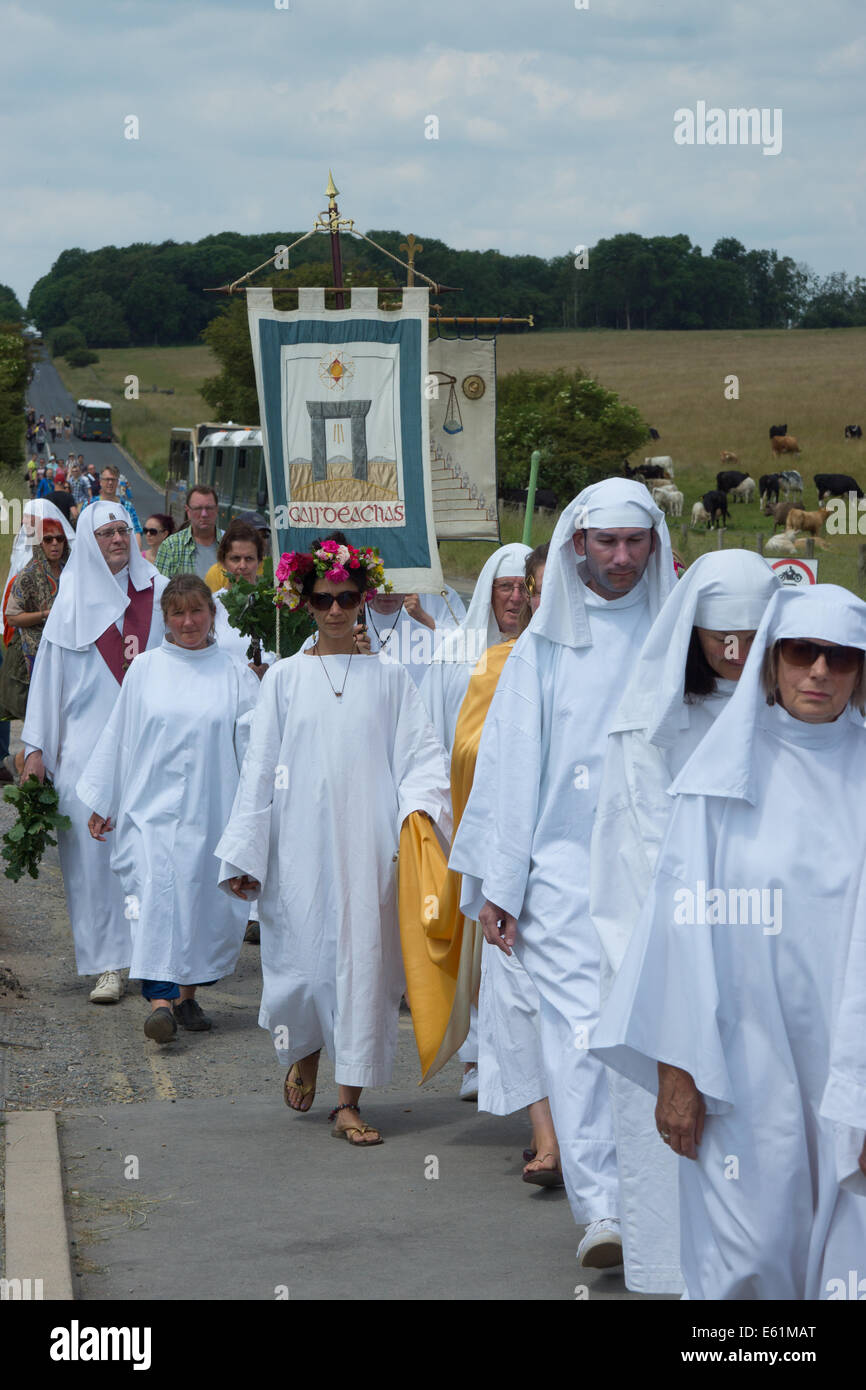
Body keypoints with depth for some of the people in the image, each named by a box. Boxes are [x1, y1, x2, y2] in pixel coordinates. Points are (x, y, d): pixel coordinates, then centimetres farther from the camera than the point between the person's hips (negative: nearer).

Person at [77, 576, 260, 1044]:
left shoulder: (233, 675, 4)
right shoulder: (145, 670, 5)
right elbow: (118, 738, 10)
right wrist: (101, 803, 11)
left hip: (209, 810, 1)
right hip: (153, 806, -1)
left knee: (203, 898, 5)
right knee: (157, 890, -16)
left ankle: (187, 994, 22)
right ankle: (161, 999, -22)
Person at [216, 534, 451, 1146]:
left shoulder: (388, 678, 8)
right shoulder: (285, 678, 7)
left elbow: (421, 754, 5)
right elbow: (260, 767, 6)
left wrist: (418, 808, -15)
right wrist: (245, 855, 2)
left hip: (368, 843, 0)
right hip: (302, 845, 0)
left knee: (364, 955, -3)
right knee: (303, 953, 0)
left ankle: (349, 1102, 3)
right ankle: (306, 1051, 34)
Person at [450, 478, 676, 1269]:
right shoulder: (545, 645, 6)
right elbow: (512, 765, 4)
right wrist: (498, 885, -1)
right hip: (566, 868, -1)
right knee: (581, 1031, -10)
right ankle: (599, 1208, -12)